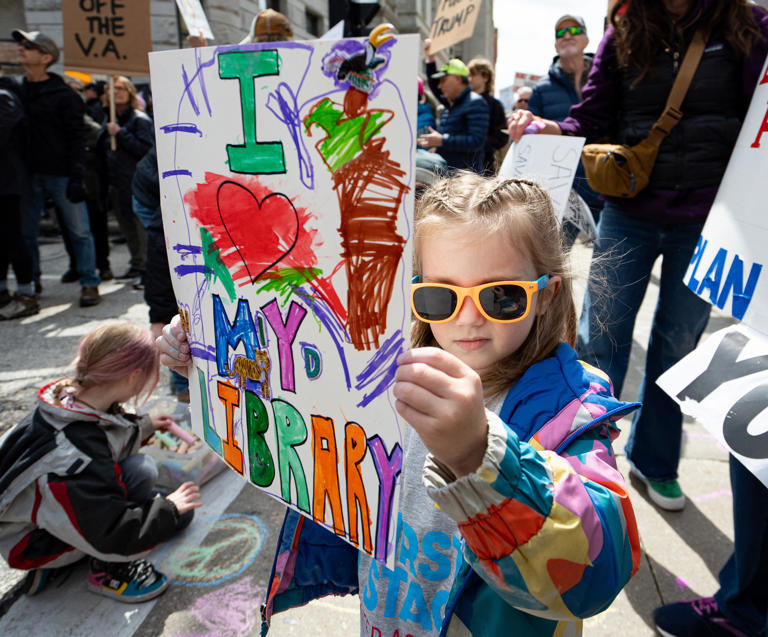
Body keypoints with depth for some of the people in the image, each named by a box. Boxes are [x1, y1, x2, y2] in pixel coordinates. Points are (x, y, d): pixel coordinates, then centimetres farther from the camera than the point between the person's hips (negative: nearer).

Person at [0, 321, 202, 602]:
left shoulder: (71, 397, -13)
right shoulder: (78, 451, -40)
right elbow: (112, 536, -32)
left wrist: (143, 425, 17)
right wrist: (168, 508, -19)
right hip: (32, 545, -9)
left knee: (182, 513, 4)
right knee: (140, 471, -31)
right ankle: (106, 570, -9)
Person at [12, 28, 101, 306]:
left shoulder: (63, 95, -3)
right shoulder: (15, 90, 12)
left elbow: (76, 138, -6)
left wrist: (76, 177, -14)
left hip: (60, 174, -5)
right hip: (28, 174, 5)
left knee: (79, 231, -2)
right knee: (25, 232, 8)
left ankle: (89, 284, 7)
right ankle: (30, 282, 22)